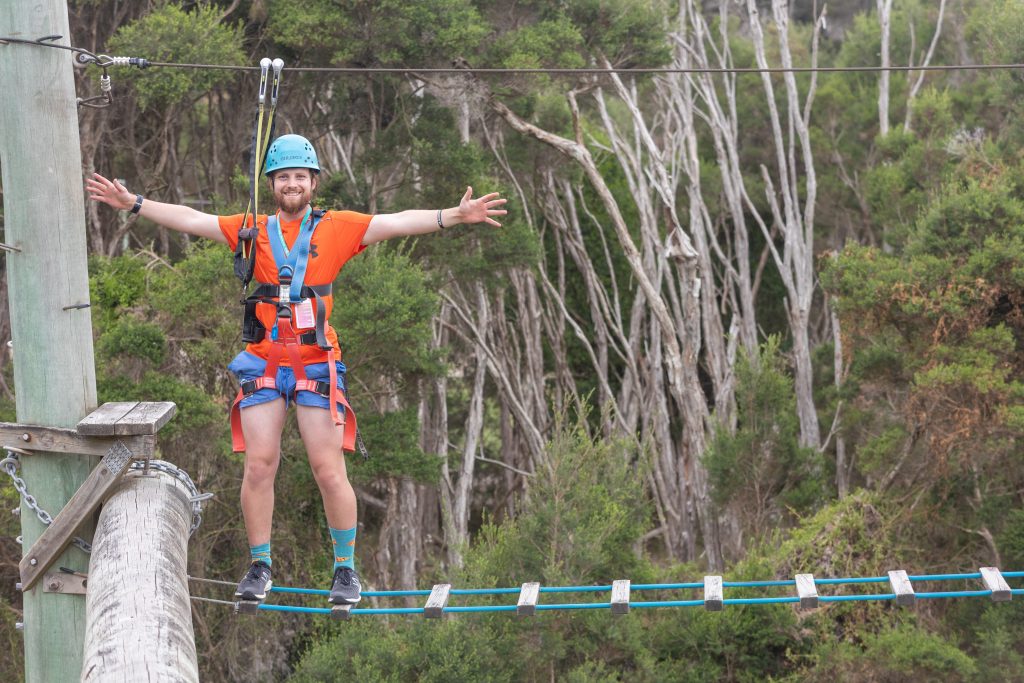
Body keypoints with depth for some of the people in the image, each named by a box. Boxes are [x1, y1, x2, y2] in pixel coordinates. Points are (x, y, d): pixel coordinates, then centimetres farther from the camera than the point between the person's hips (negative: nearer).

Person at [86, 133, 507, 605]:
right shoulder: (252, 231, 10)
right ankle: (259, 566, 12)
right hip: (263, 363, 2)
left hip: (316, 364, -2)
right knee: (259, 465, -1)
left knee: (329, 470, -3)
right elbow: (191, 220, 10)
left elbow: (398, 223, -1)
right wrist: (134, 204, 4)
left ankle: (346, 569, 8)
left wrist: (453, 216, -12)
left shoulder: (337, 229, 5)